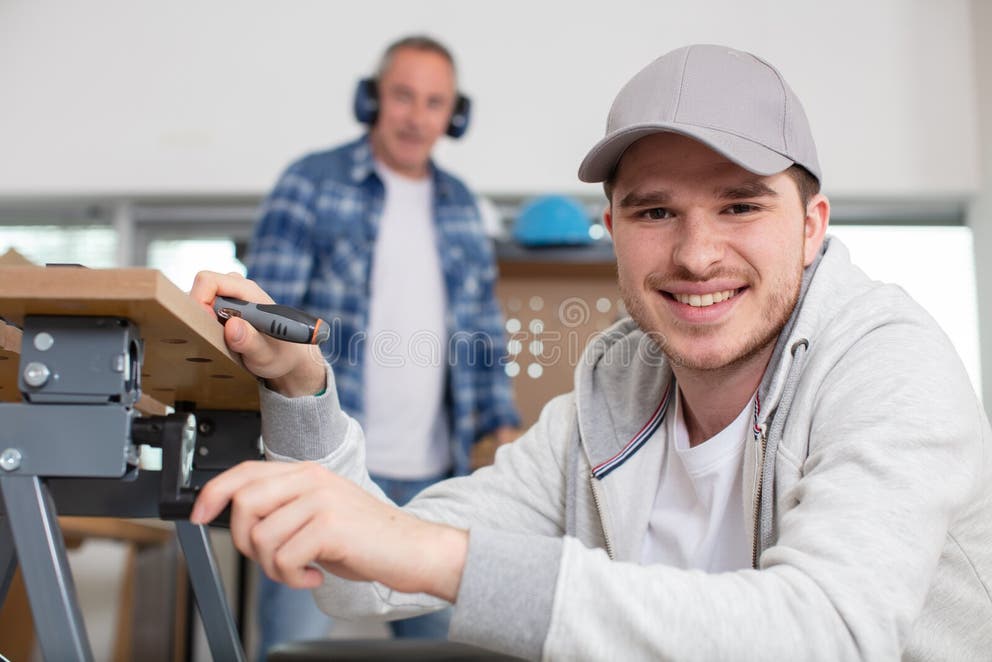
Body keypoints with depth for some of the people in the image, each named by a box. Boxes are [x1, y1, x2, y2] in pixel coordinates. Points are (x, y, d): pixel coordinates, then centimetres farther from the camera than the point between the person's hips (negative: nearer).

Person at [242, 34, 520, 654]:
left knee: (433, 636, 13)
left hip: (433, 469, 5)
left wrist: (503, 422, 9)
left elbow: (483, 330, 19)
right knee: (296, 639, -5)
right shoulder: (313, 184, -1)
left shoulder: (461, 205, 15)